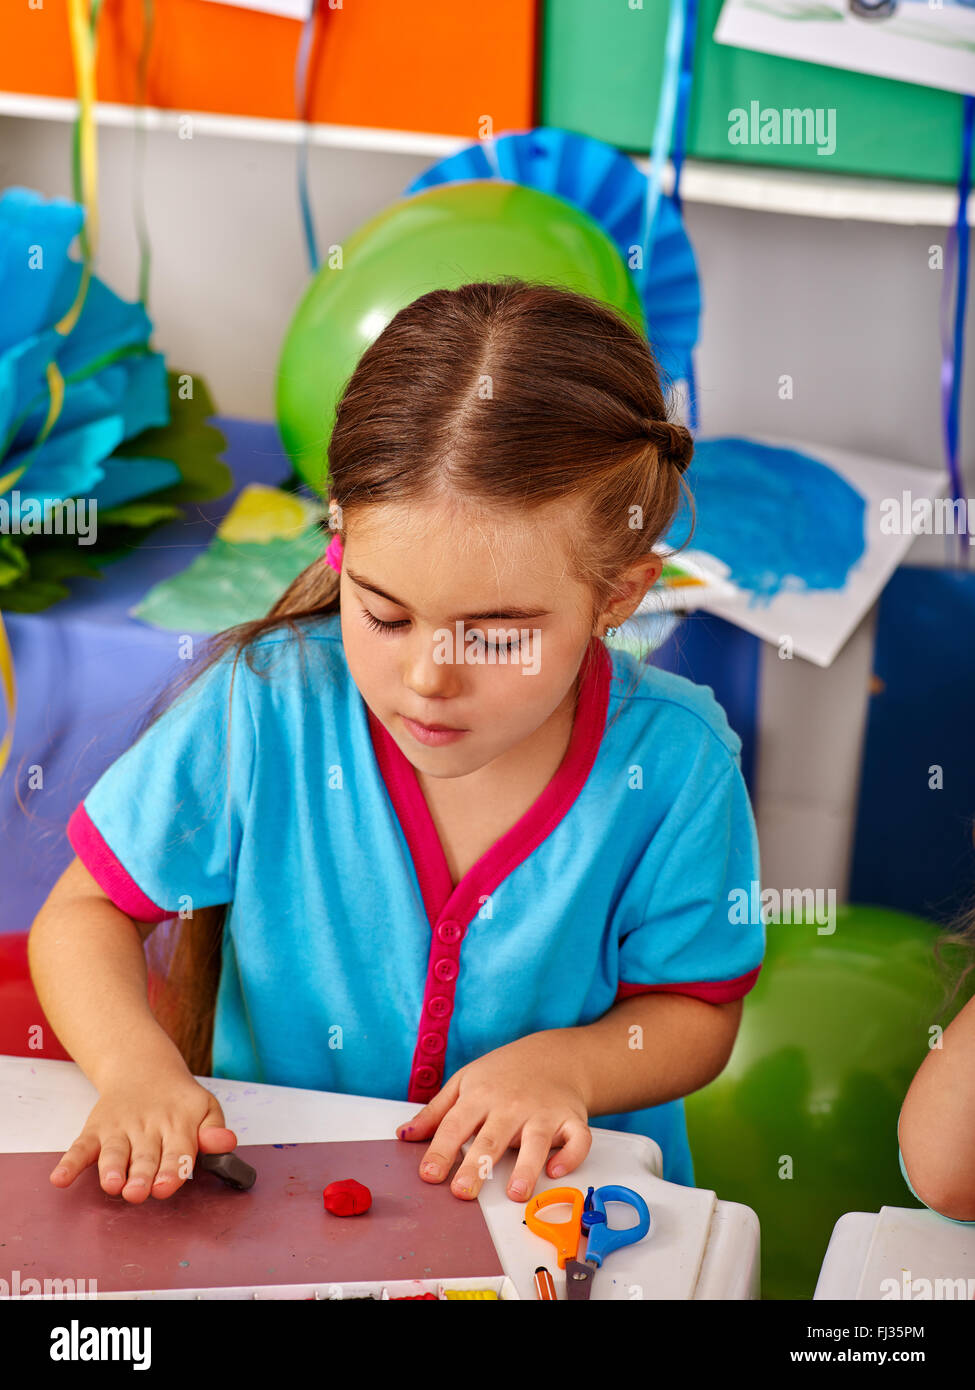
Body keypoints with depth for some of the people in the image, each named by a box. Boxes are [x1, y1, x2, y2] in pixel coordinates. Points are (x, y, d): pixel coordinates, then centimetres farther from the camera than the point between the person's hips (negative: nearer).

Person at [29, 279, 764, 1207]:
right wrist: (136, 1065, -21)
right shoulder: (266, 710, -15)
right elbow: (86, 912, -3)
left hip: (562, 1206, 0)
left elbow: (695, 1010, -2)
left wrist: (565, 1060, -20)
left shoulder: (672, 764, -16)